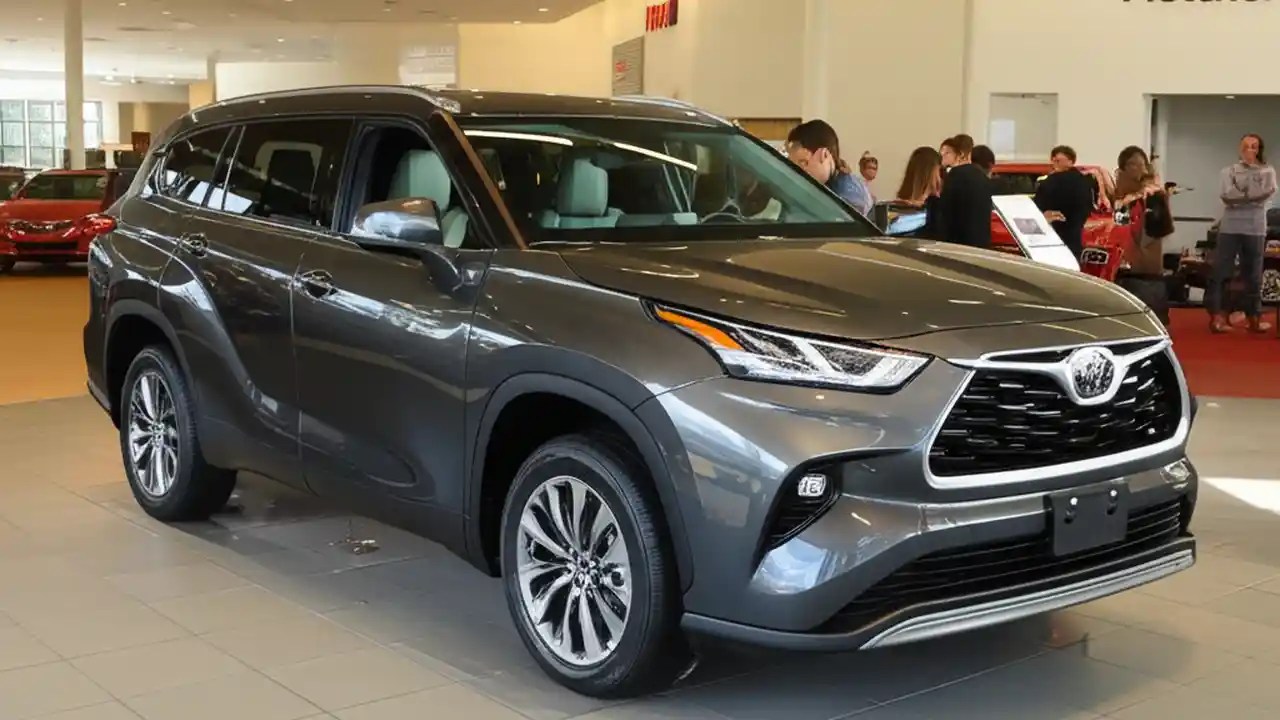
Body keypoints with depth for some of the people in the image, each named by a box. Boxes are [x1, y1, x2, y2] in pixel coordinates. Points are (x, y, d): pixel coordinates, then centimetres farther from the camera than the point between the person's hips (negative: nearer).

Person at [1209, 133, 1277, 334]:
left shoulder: (1267, 171, 9)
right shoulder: (1229, 171, 8)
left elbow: (1267, 194, -6)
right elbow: (1227, 195, -7)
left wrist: (1238, 197, -9)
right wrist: (1252, 196, -10)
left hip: (1255, 229, 1)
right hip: (1230, 227, -1)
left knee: (1253, 275, 7)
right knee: (1219, 272, -5)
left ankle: (1254, 318, 14)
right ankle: (1216, 315, -2)